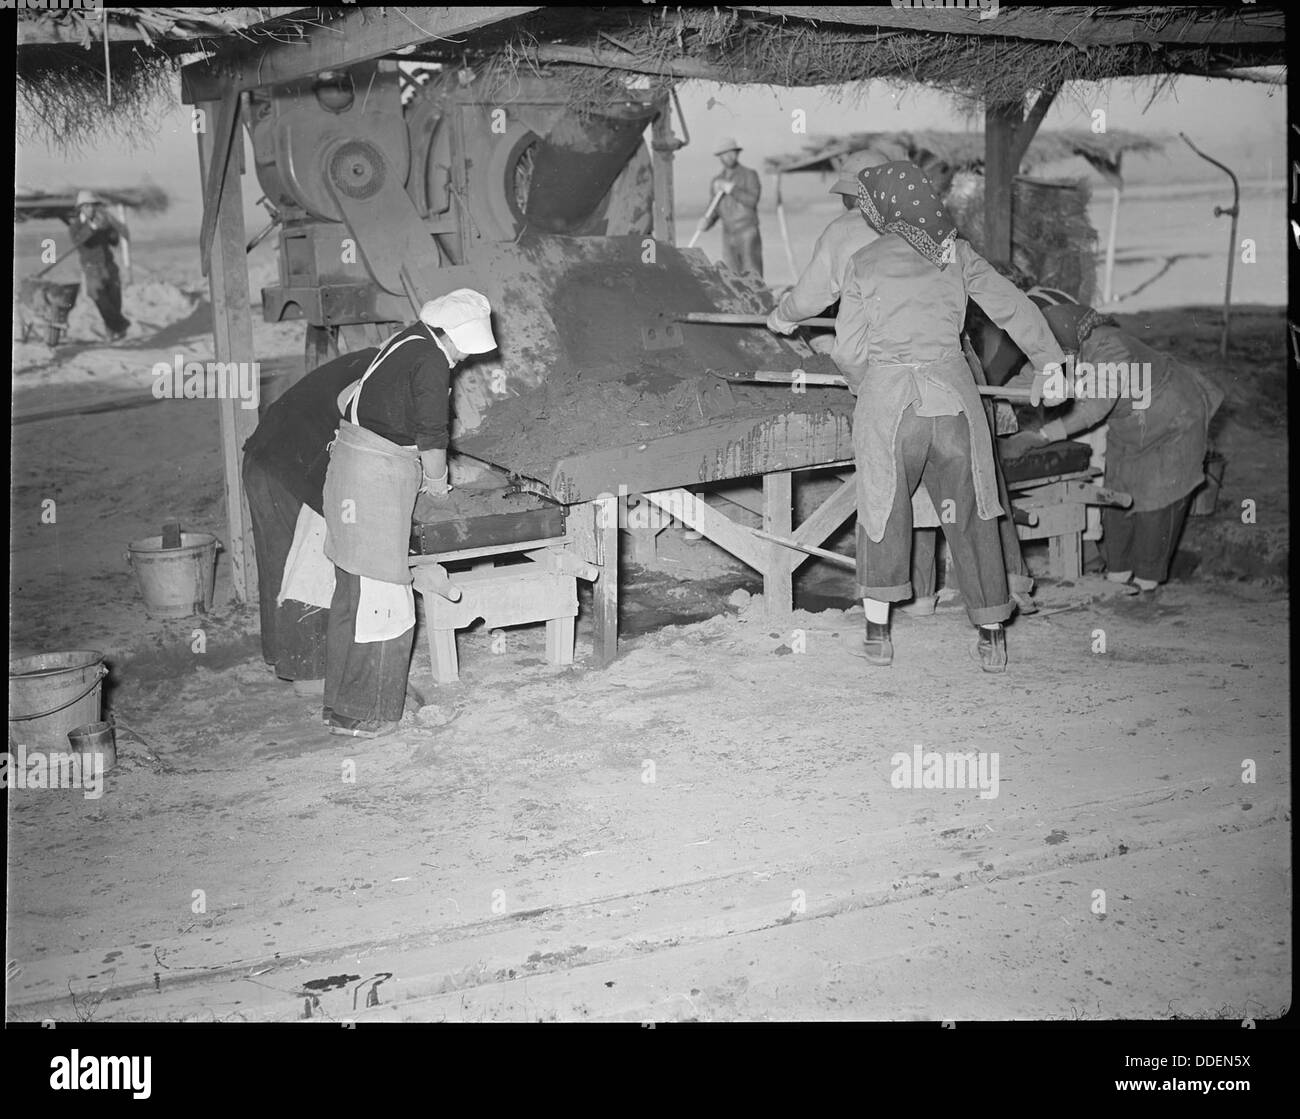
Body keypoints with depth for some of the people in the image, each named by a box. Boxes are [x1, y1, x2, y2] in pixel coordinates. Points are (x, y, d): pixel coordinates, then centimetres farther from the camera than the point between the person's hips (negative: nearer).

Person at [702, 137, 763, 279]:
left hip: (747, 231, -4)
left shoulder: (749, 174, 1)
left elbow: (752, 200, -12)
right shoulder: (716, 181, 14)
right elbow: (714, 210, 15)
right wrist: (707, 223, -5)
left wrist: (731, 189, -14)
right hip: (728, 234, 4)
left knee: (752, 274, -11)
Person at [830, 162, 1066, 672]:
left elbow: (847, 349, -1)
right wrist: (1049, 362, 10)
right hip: (952, 395, 2)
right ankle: (992, 637, 16)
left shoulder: (867, 263, -1)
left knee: (883, 510, 14)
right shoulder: (955, 253, 5)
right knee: (969, 514, 12)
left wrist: (861, 382, 19)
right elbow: (1013, 306, 2)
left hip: (888, 400, -2)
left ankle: (877, 632, 18)